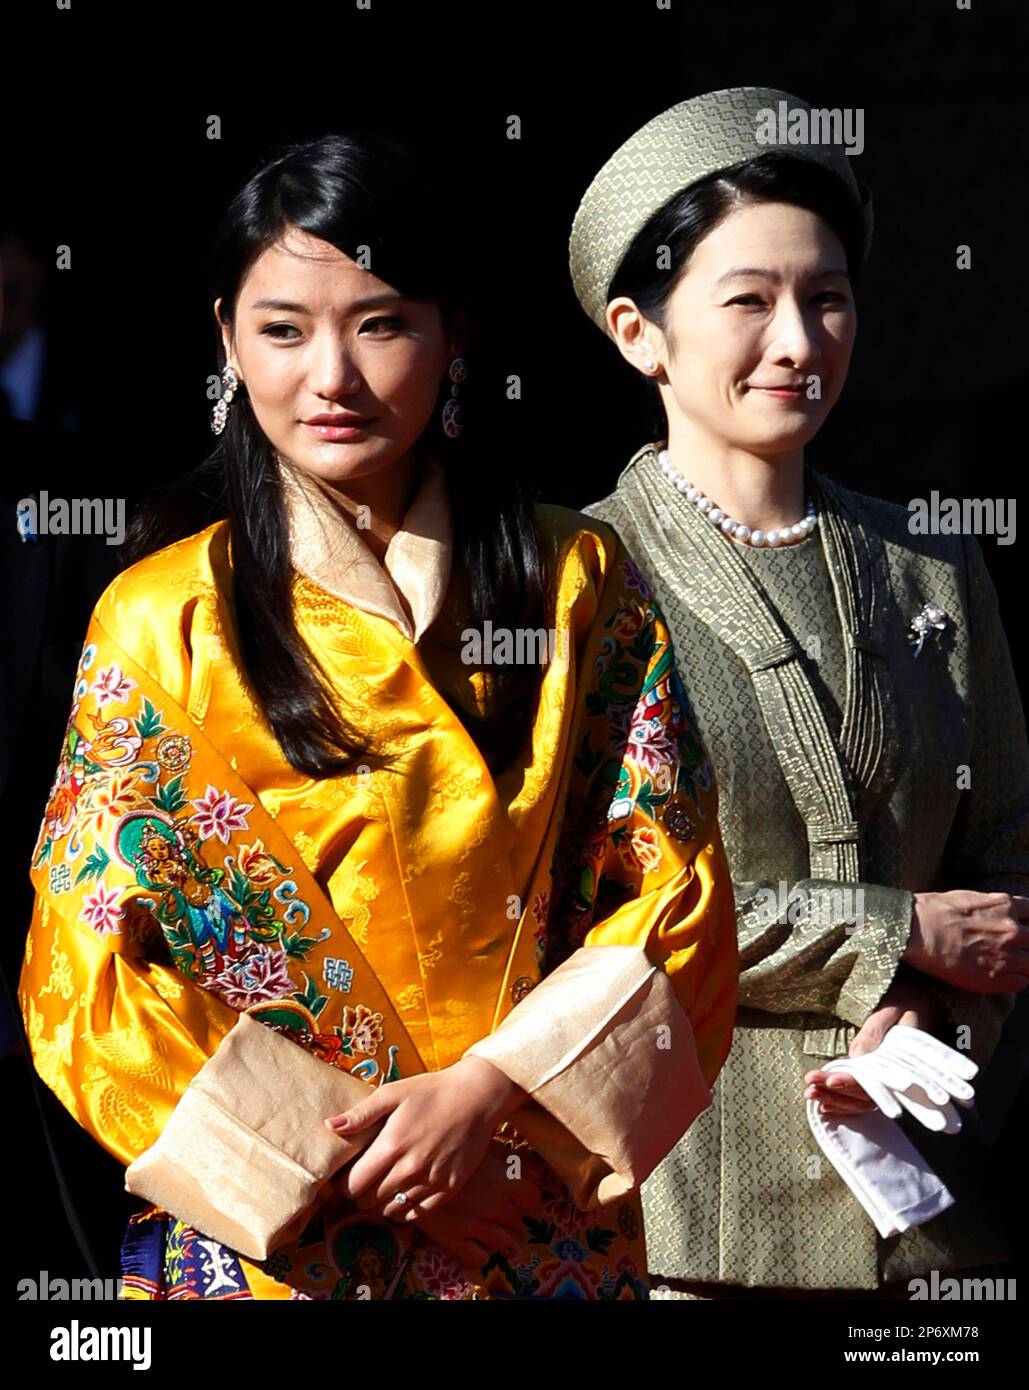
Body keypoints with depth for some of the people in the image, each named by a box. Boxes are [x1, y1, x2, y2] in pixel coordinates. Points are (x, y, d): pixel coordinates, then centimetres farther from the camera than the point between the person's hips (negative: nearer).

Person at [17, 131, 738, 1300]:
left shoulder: (580, 586, -1)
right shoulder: (161, 619, -5)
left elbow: (677, 893, -4)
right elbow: (88, 968, -7)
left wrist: (490, 1091, -16)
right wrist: (336, 1159, -14)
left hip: (547, 1230, 1)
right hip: (258, 1244, -1)